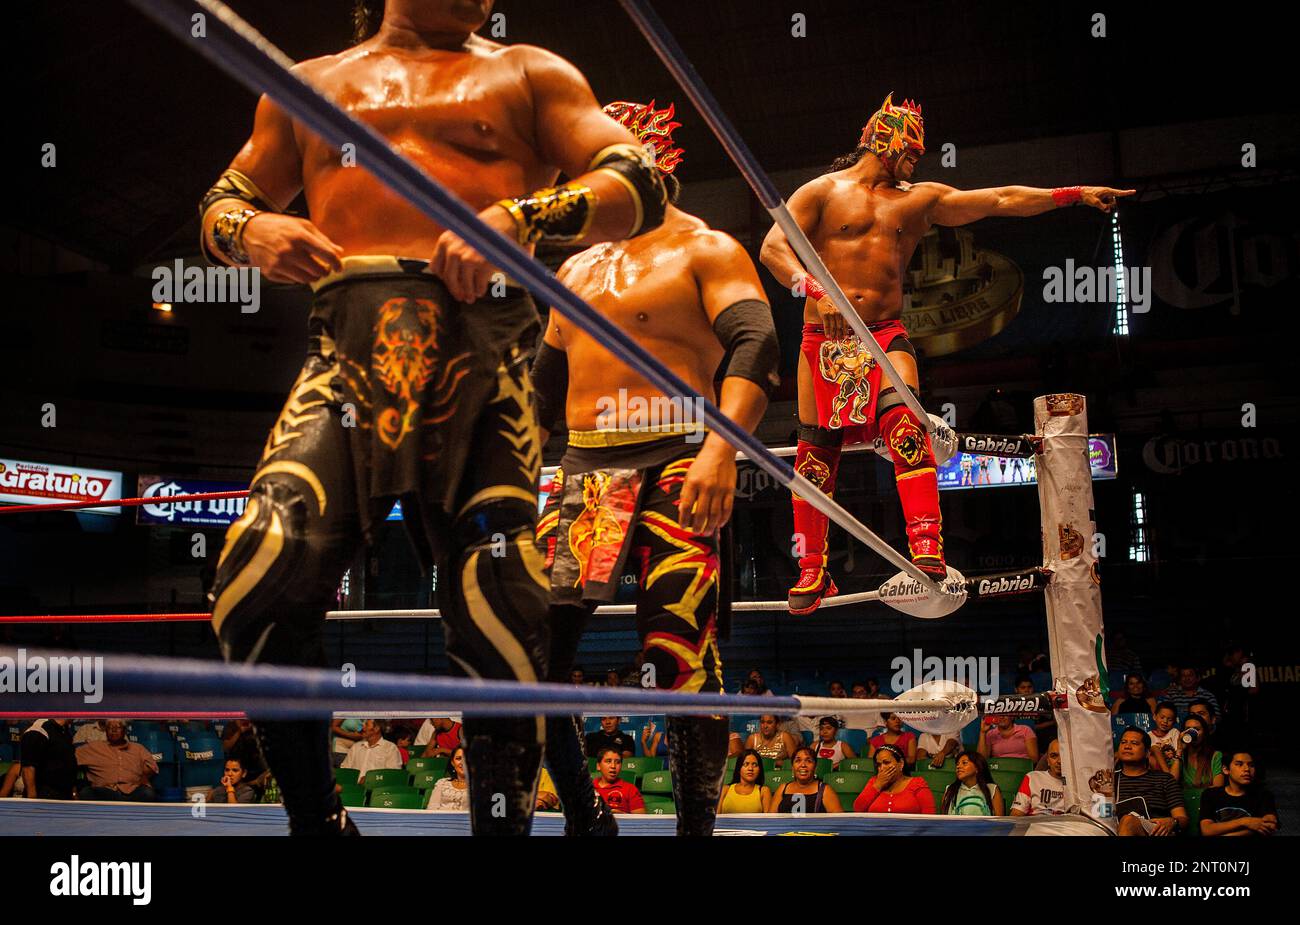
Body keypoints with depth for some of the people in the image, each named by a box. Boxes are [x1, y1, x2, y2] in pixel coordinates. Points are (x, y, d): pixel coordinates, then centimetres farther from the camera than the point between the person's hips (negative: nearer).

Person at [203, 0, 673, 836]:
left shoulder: (527, 74, 21)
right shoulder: (311, 84, 27)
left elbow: (643, 188, 9)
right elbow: (219, 206, 30)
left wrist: (524, 214, -11)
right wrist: (248, 229, 4)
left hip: (481, 357, -1)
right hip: (346, 355, 1)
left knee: (500, 613, -12)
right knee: (258, 577, -20)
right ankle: (316, 818, -1)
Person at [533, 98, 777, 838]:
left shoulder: (706, 250, 2)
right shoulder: (577, 269, 24)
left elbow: (755, 345, -14)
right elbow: (545, 384, 29)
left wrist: (723, 448, -30)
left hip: (675, 463, -6)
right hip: (584, 468, 7)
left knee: (681, 651, -11)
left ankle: (698, 825, 1)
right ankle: (583, 816, 14)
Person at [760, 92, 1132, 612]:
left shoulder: (920, 199, 17)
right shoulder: (823, 191, 6)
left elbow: (1001, 200, 13)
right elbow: (773, 247, -7)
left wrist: (1075, 194, 7)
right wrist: (816, 291, -24)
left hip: (886, 335, 2)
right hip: (825, 336, -2)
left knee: (904, 422, -24)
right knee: (816, 446, 0)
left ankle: (926, 543, -29)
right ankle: (812, 568, 13)